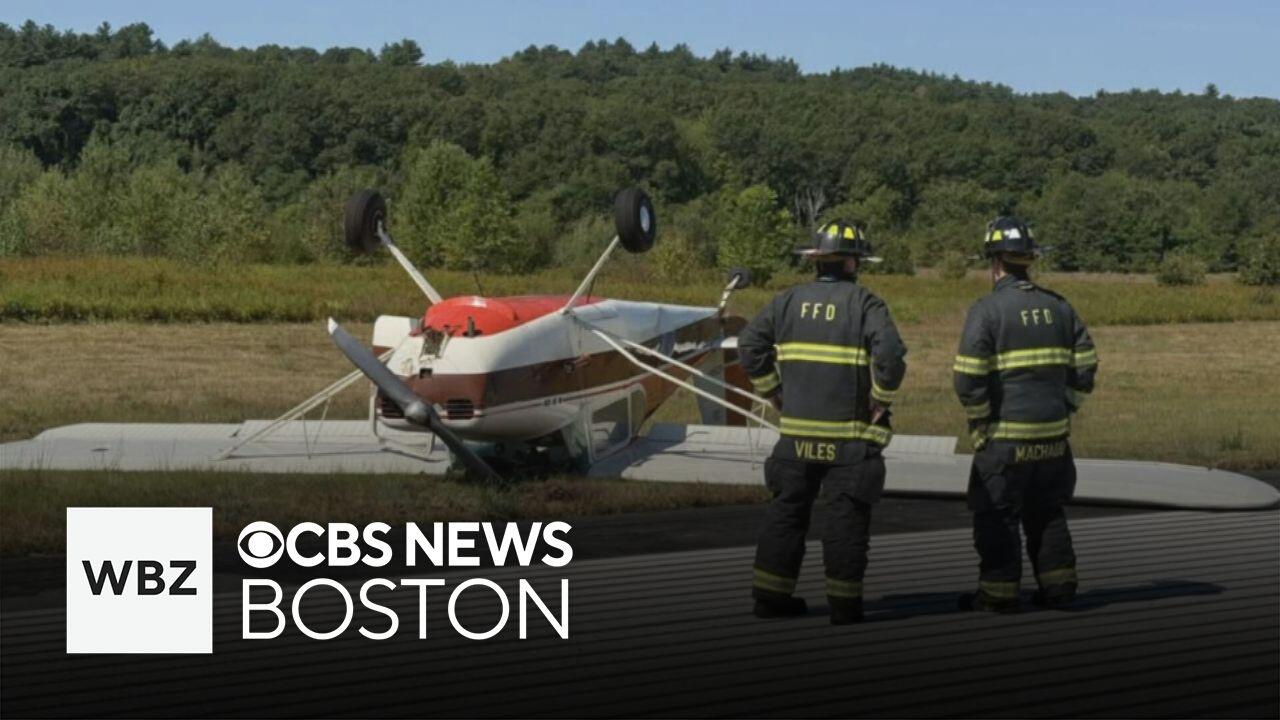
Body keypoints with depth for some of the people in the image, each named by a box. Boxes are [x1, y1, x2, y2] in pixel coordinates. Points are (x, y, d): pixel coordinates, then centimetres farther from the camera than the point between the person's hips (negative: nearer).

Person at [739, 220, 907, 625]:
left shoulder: (789, 301, 6)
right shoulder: (864, 304, -7)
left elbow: (750, 345, 4)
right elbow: (890, 355, -19)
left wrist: (775, 393, 11)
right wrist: (881, 400, -6)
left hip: (796, 430, 4)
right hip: (849, 435, -4)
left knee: (787, 511, 11)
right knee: (846, 516, 3)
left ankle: (772, 595, 13)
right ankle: (844, 602, 4)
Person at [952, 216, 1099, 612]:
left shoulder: (987, 309, -11)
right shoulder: (1058, 306, 8)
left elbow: (968, 377, -17)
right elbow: (1085, 366, 9)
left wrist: (980, 424, -6)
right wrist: (1065, 408, 14)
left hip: (1005, 435, -6)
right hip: (1053, 432, 6)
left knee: (997, 513, 2)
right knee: (1047, 510, 16)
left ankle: (999, 592, 4)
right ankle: (1058, 584, 17)